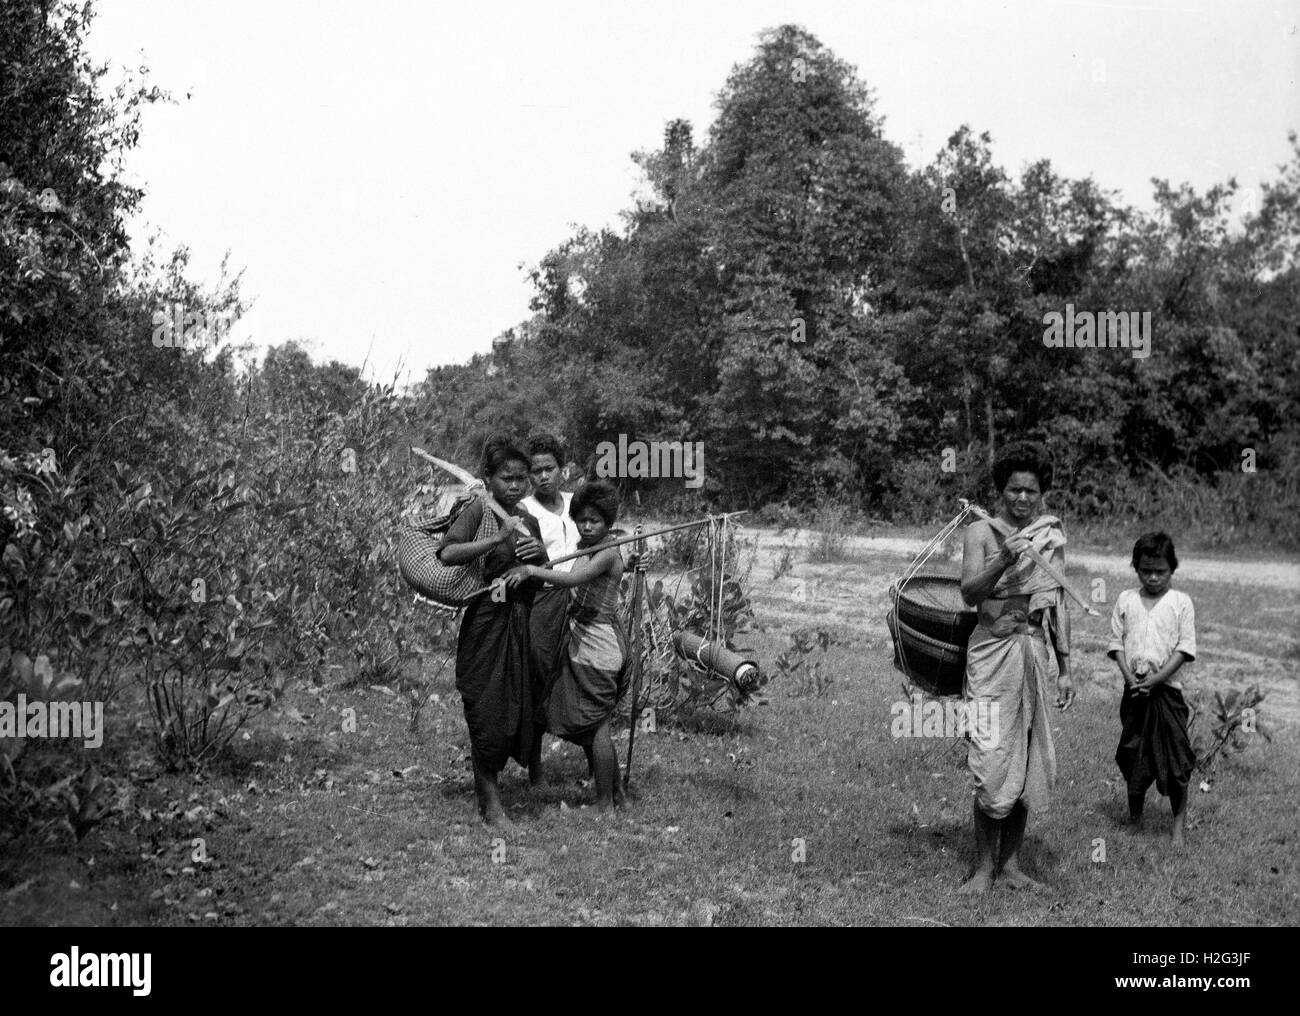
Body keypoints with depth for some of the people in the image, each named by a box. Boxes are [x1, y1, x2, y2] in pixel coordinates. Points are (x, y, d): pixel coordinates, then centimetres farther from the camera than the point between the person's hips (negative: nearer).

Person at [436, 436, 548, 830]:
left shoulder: (529, 521, 11)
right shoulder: (478, 510, -7)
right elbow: (447, 554, -22)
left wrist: (542, 555, -3)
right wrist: (497, 539, -30)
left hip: (523, 624, 6)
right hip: (486, 623, -6)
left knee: (525, 705, 10)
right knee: (487, 712, -3)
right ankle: (490, 802, 5)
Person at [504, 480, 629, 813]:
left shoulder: (608, 554, -18)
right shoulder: (584, 547, 11)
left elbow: (574, 579, -34)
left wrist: (531, 570, -35)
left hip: (599, 645, -10)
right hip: (584, 641, 10)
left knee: (594, 725, -3)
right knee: (595, 725, 17)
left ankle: (605, 804, 7)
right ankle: (615, 792, 29)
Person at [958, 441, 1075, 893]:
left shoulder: (1052, 535, 11)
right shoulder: (981, 531, -2)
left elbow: (1058, 604, 14)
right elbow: (969, 593, -14)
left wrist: (1065, 669, 12)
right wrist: (1004, 559, -30)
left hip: (1036, 650, 4)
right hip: (993, 649, -4)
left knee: (1029, 760, 7)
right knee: (992, 759, -6)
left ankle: (1011, 864, 18)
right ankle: (983, 868, 4)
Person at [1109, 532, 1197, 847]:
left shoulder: (1181, 602, -2)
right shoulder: (1126, 600, 6)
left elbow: (1184, 648, -7)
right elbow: (1116, 642, 4)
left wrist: (1155, 680, -15)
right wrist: (1130, 677, -11)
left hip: (1167, 688, -3)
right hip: (1134, 690, 3)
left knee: (1175, 758, -3)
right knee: (1132, 754, 10)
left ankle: (1179, 822, 10)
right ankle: (1135, 821, 25)